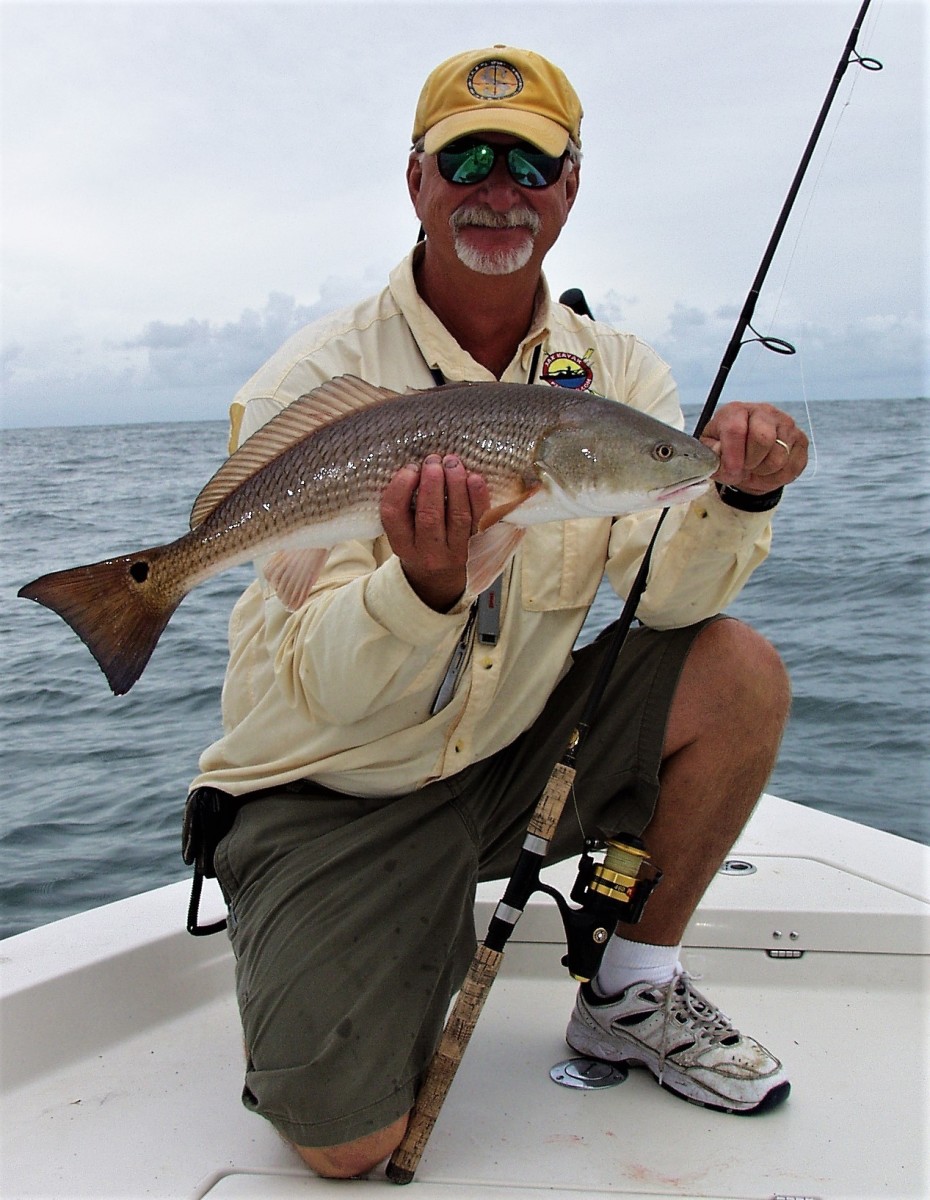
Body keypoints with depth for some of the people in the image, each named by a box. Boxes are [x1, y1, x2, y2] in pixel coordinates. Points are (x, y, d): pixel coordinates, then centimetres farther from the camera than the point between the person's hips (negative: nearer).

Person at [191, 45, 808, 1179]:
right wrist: (424, 586, -41)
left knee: (738, 671, -14)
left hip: (517, 749, 5)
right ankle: (322, 1000, 22)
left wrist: (737, 497, -30)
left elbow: (669, 593, -10)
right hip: (334, 790, -4)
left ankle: (632, 993, 6)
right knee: (347, 1143, -16)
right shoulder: (313, 384, -15)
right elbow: (315, 688, -21)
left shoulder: (616, 370, 0)